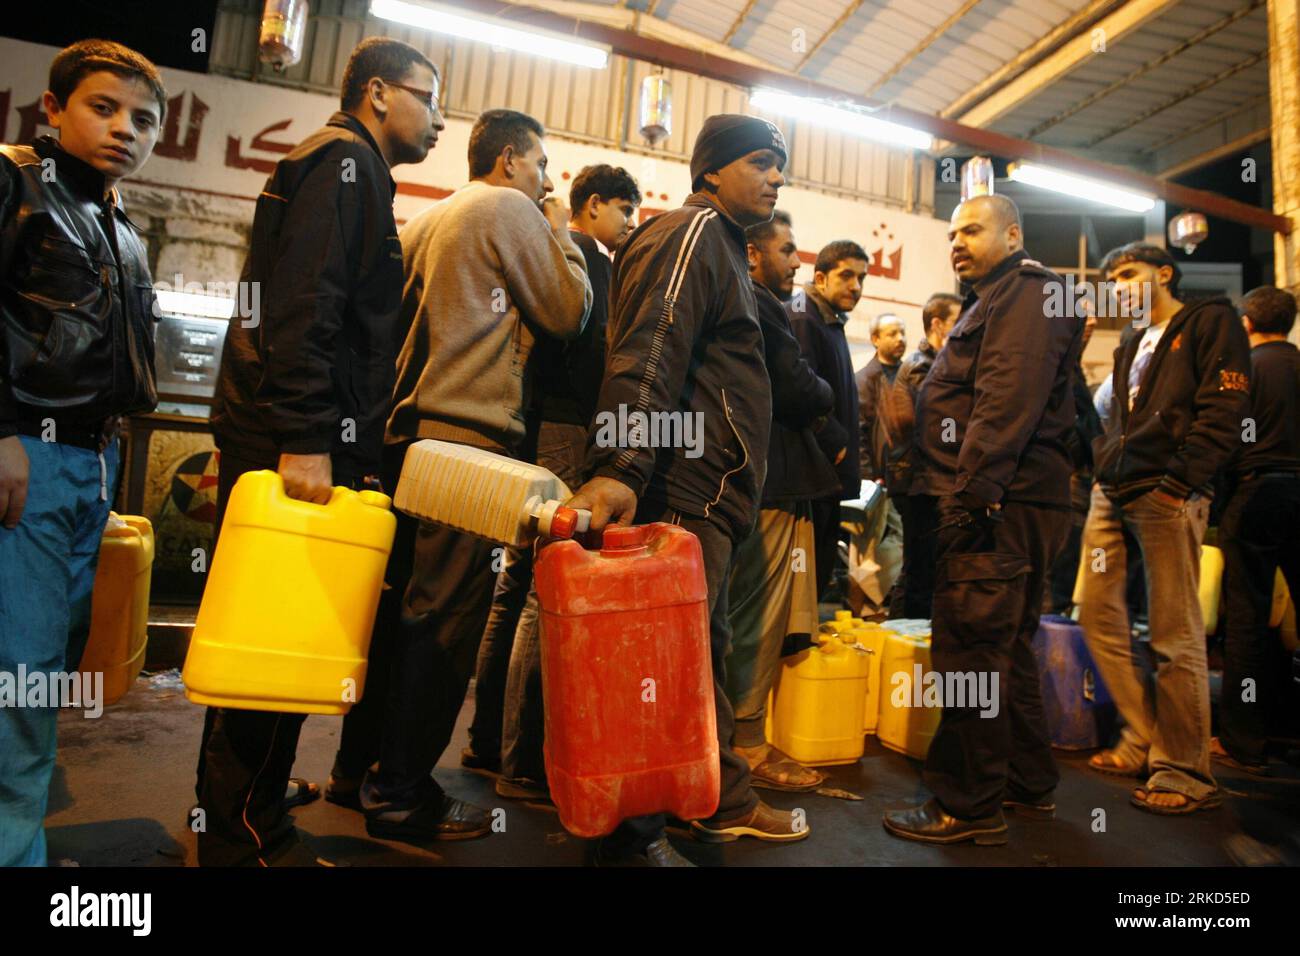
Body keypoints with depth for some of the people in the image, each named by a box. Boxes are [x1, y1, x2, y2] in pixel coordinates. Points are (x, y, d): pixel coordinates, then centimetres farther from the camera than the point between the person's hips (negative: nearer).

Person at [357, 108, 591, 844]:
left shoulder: (429, 219, 23)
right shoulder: (512, 209, -1)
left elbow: (403, 315, 22)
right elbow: (569, 313, -1)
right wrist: (562, 233, 11)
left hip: (413, 428, 9)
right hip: (472, 436, -9)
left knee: (412, 605, 14)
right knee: (448, 616, -5)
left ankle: (371, 768, 24)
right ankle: (402, 796, 3)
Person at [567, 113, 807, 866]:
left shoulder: (723, 245, 28)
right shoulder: (694, 229, -4)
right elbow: (649, 349, -20)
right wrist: (620, 467, -31)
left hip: (712, 495, 11)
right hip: (687, 491, -11)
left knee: (705, 649, 17)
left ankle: (726, 803, 32)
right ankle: (633, 834, 9)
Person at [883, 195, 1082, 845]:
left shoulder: (1025, 294, -5)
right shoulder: (994, 301, 27)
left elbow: (1007, 404, -20)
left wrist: (973, 494, -25)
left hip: (1000, 504, -11)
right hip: (1001, 502, 11)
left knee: (969, 650, -8)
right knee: (1006, 646, 17)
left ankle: (967, 807, 1)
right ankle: (1030, 784, 29)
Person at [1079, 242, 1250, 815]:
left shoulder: (1210, 322, 3)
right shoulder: (1130, 345, 25)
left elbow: (1224, 411, -9)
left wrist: (1179, 482, -17)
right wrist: (1102, 464, 10)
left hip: (1166, 494, -8)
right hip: (1111, 494, 8)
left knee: (1175, 637, -5)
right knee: (1098, 615, 6)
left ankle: (1185, 771, 7)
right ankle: (1144, 741, 19)